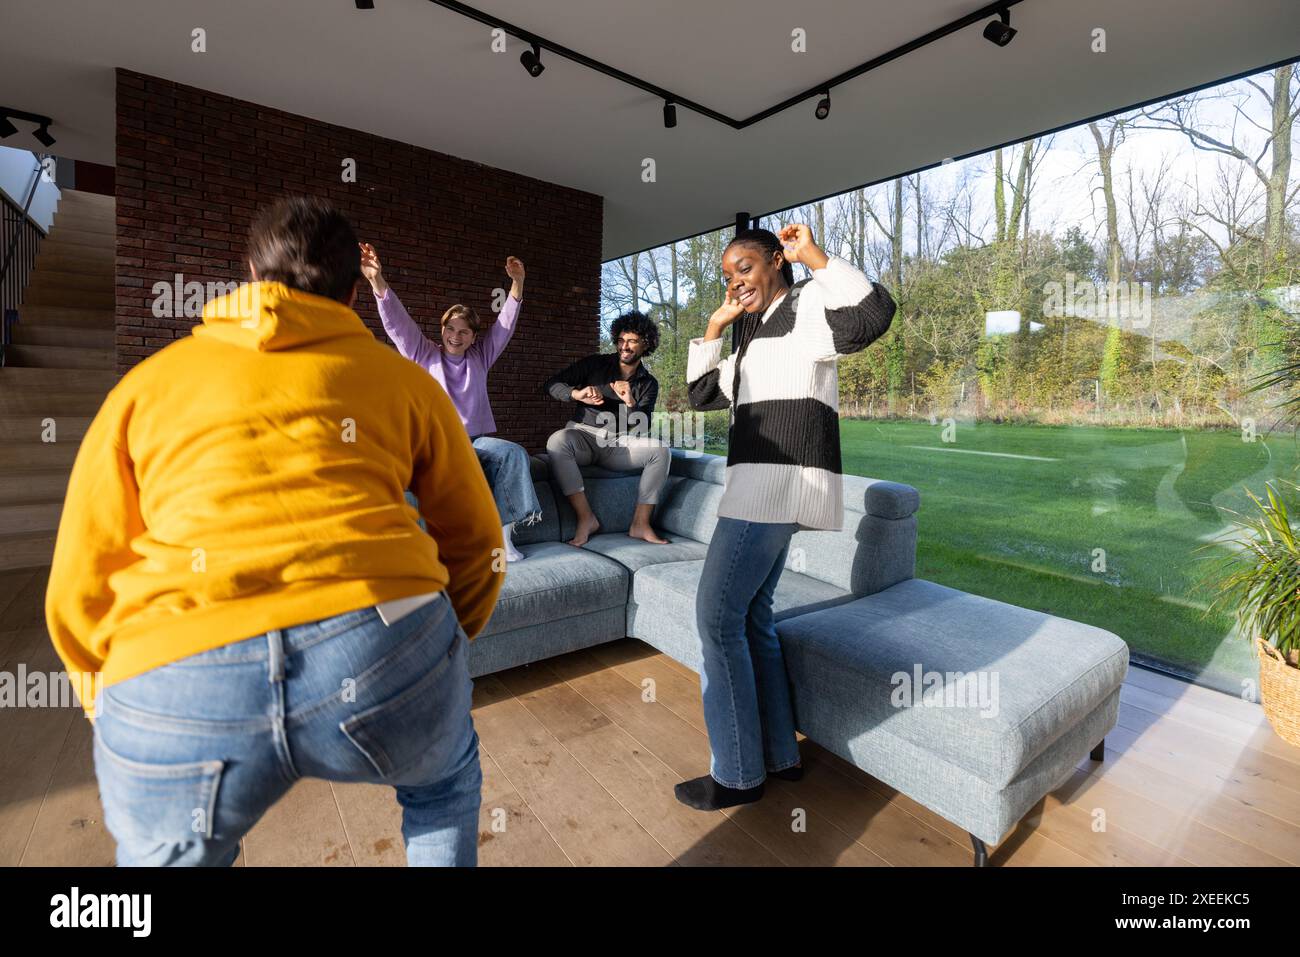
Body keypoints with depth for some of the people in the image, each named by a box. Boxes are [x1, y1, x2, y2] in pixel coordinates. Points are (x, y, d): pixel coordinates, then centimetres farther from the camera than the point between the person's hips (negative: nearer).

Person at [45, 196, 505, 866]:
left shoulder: (147, 382, 20)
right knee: (445, 784, 33)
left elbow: (77, 589, 18)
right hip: (383, 644, 0)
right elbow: (477, 542, 19)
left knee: (163, 852, 35)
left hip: (173, 685, 2)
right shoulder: (401, 378, 17)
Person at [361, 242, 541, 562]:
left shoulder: (480, 356, 18)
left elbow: (505, 324, 13)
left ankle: (502, 529, -25)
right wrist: (377, 281, -16)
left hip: (476, 439, 3)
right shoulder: (424, 355, 11)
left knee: (514, 453, -28)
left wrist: (517, 283, 3)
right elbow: (397, 323, -2)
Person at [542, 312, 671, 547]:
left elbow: (642, 429, -4)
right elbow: (550, 385, -2)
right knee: (557, 440, -35)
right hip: (582, 436, -1)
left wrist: (630, 402, -23)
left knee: (660, 450, -25)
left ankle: (640, 523, -18)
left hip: (618, 446, 2)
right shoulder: (596, 363, 4)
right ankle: (586, 517, -29)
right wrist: (577, 394, -23)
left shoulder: (649, 384, 8)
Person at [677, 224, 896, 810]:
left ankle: (738, 774, 8)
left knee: (718, 618, -7)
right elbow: (703, 394, 23)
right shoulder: (757, 334, 25)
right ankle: (779, 754, 26)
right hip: (762, 486, 10)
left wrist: (814, 256, -17)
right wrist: (715, 326, 16)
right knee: (751, 615, 13)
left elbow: (873, 315, -24)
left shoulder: (806, 306, -3)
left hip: (777, 483, -10)